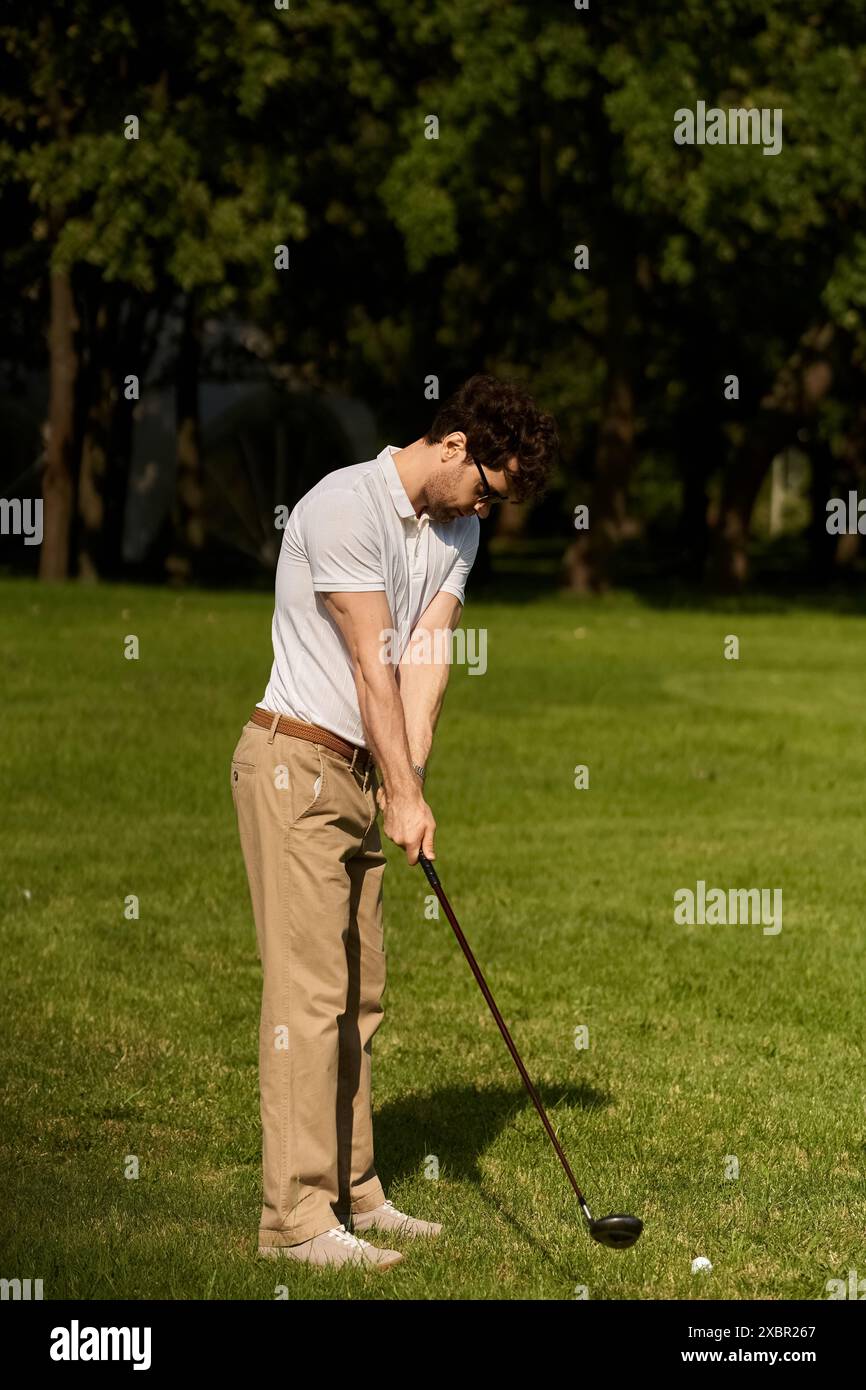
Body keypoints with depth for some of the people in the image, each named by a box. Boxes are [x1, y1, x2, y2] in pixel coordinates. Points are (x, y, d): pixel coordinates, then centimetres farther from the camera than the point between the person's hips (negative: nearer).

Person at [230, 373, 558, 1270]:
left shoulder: (456, 530, 11)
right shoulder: (345, 507, -16)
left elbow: (425, 658, 0)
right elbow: (372, 663, -17)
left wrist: (409, 780, -12)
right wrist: (403, 794, -16)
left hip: (361, 774, 9)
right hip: (296, 764, -9)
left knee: (359, 993, 11)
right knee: (309, 992, -11)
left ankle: (350, 1189, 18)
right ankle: (296, 1215, -10)